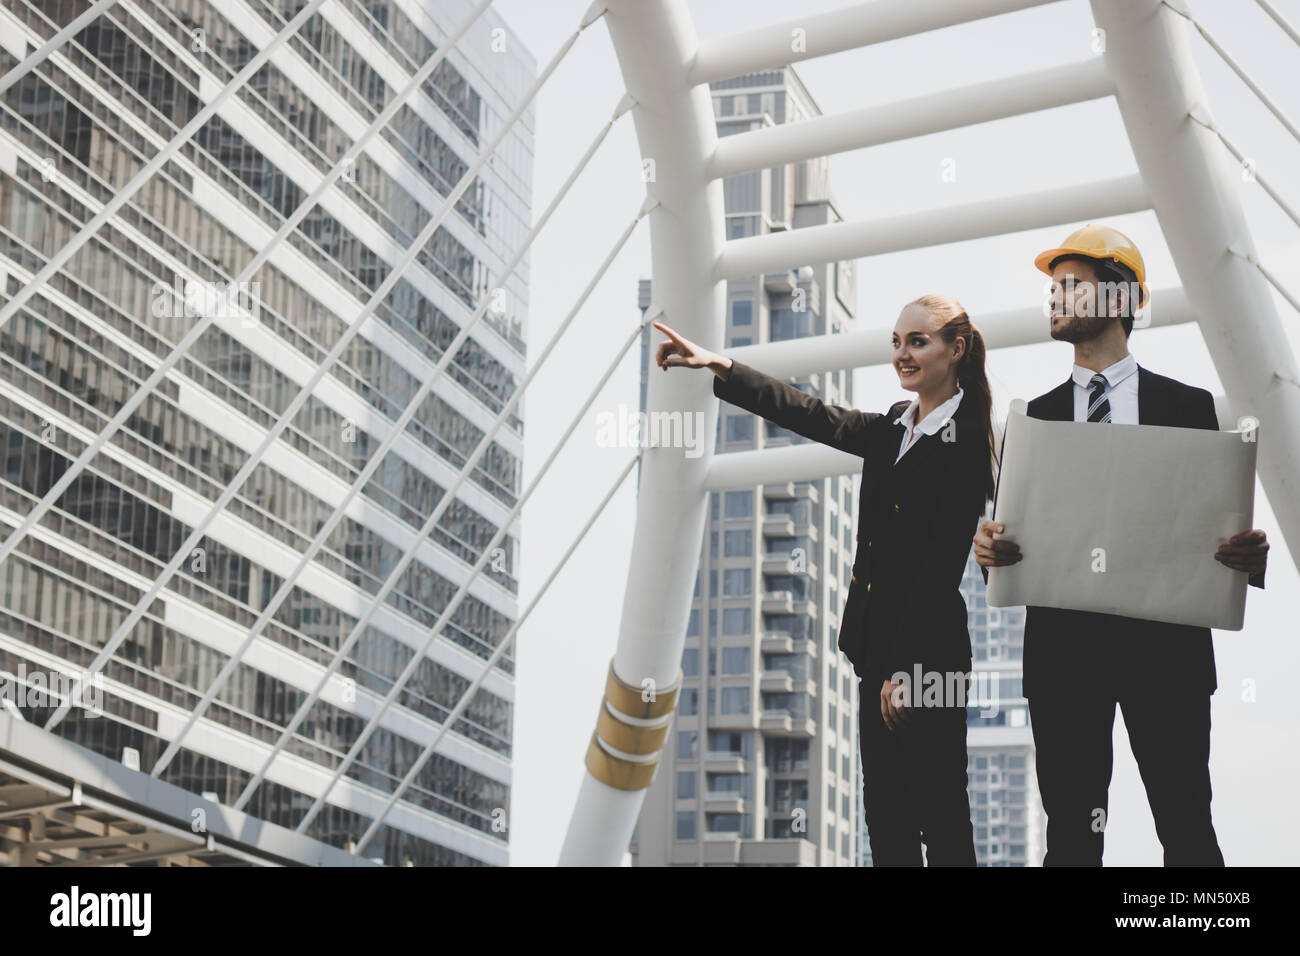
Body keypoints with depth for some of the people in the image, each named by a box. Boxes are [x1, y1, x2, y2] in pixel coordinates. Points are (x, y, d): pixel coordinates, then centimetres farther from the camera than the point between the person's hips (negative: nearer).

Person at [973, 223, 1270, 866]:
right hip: (1063, 644, 2)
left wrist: (1247, 556, -17)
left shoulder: (1187, 406, 8)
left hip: (1165, 644, -2)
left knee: (1188, 832, -2)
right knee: (1072, 835, 3)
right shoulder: (1033, 417, 13)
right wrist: (991, 547, -14)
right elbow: (1009, 535, 10)